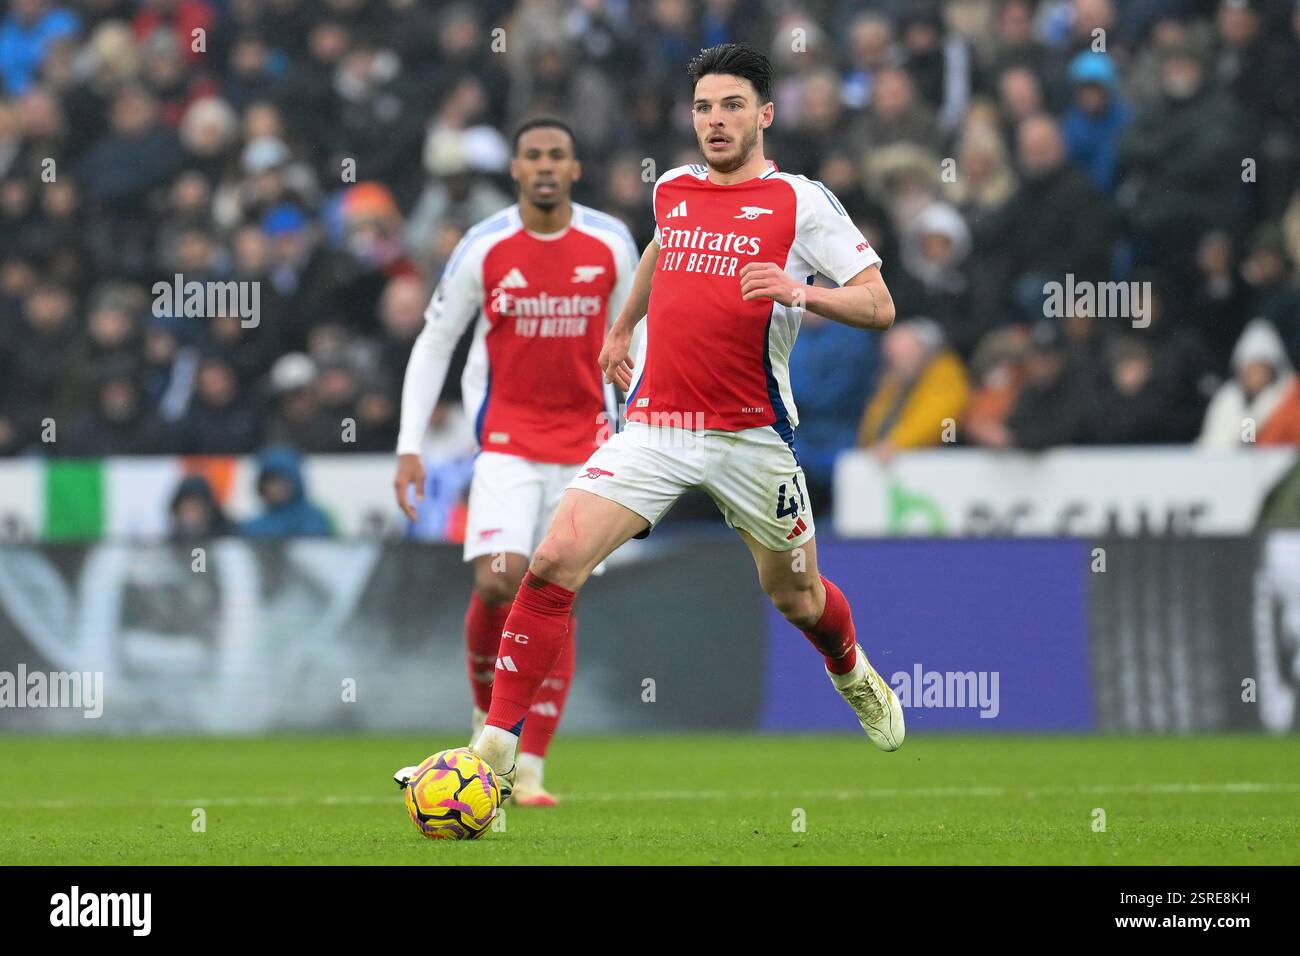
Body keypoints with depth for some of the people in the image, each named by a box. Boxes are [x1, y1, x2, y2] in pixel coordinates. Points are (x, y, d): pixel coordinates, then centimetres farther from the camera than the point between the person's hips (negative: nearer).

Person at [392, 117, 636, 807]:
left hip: (584, 442, 1)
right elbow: (433, 344, 3)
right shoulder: (484, 248, -5)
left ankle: (531, 770, 2)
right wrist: (409, 447, -3)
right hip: (508, 439, -1)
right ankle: (487, 708, 9)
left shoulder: (610, 245, -1)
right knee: (497, 582, -19)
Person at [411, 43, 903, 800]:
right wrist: (623, 326, 41)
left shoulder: (801, 202, -5)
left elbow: (879, 305, -10)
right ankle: (497, 751, -14)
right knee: (554, 563, -16)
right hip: (656, 423, 3)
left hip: (752, 436, -3)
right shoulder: (672, 190, 10)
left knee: (796, 597, 14)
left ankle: (853, 673, 52)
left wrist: (802, 292, -26)